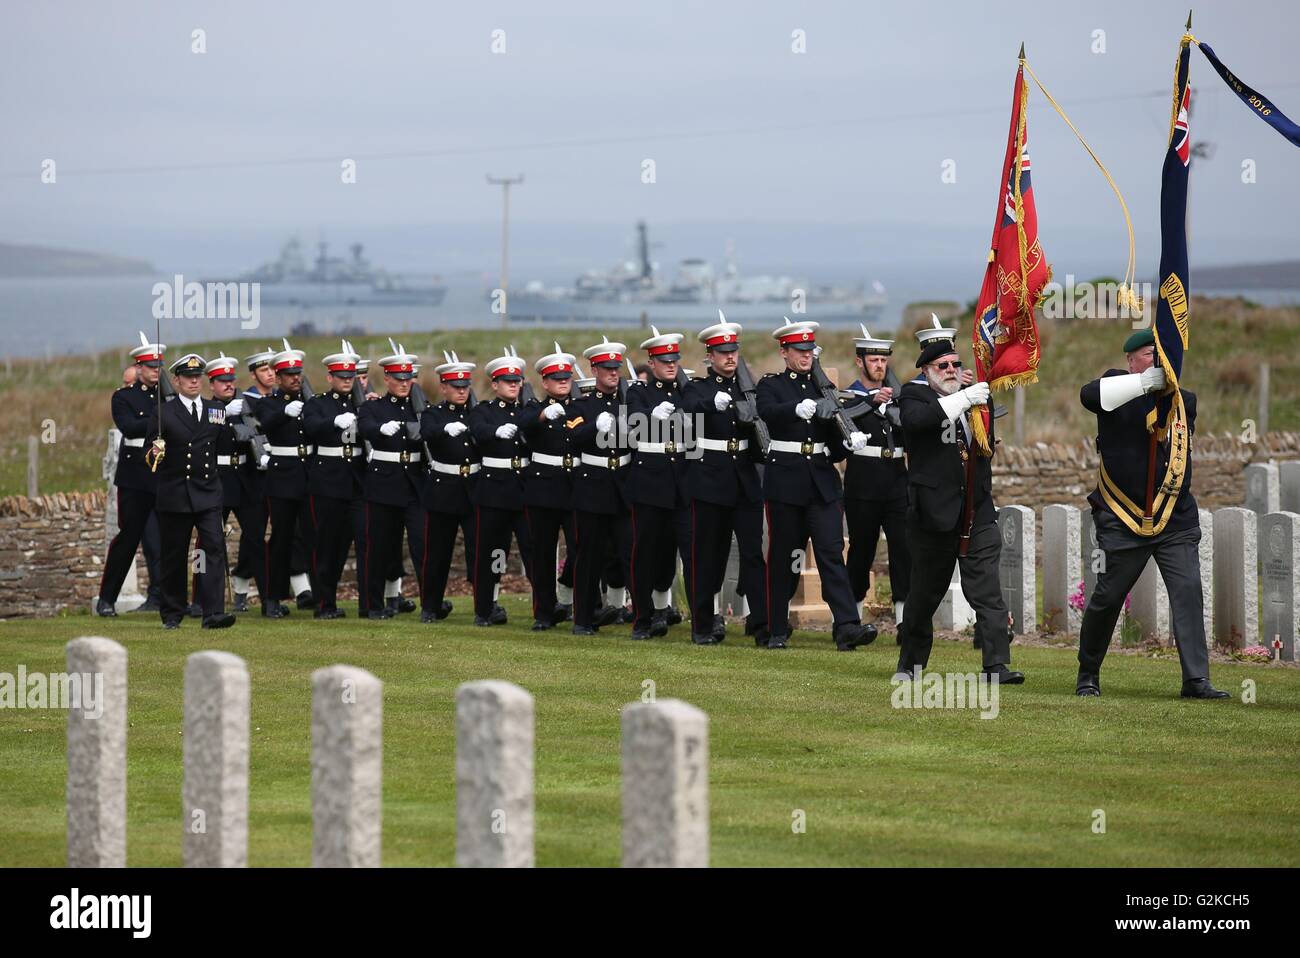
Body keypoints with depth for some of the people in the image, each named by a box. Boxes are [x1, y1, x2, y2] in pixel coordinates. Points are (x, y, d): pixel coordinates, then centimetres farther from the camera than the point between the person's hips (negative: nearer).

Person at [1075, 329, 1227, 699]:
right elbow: (1088, 395, -22)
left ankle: (1196, 679, -13)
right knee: (1107, 598, 5)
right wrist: (1144, 383, -30)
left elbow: (1180, 453, 9)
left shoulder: (1183, 400, 11)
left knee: (1188, 591, -11)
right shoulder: (1119, 386, -1)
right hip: (1122, 520, -3)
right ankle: (1087, 675, 23)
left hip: (1176, 520, 3)